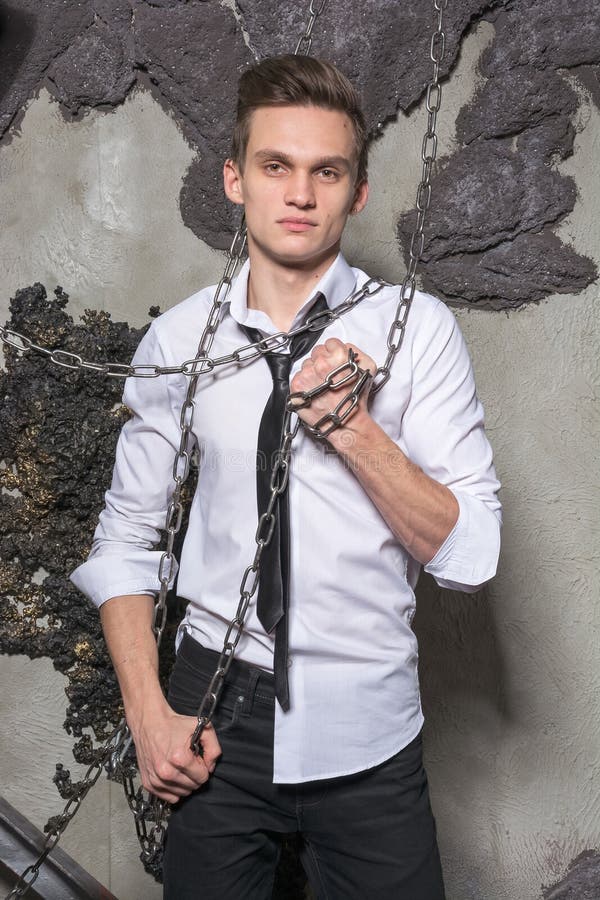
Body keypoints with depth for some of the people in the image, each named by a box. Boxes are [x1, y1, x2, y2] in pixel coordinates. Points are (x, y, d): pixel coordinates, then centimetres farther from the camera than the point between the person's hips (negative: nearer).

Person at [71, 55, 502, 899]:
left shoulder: (418, 331, -5)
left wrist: (356, 430, -19)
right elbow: (126, 538, 4)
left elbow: (470, 555, -8)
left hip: (369, 741, -1)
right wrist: (149, 713, -5)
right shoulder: (178, 339, 0)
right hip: (217, 730, 1)